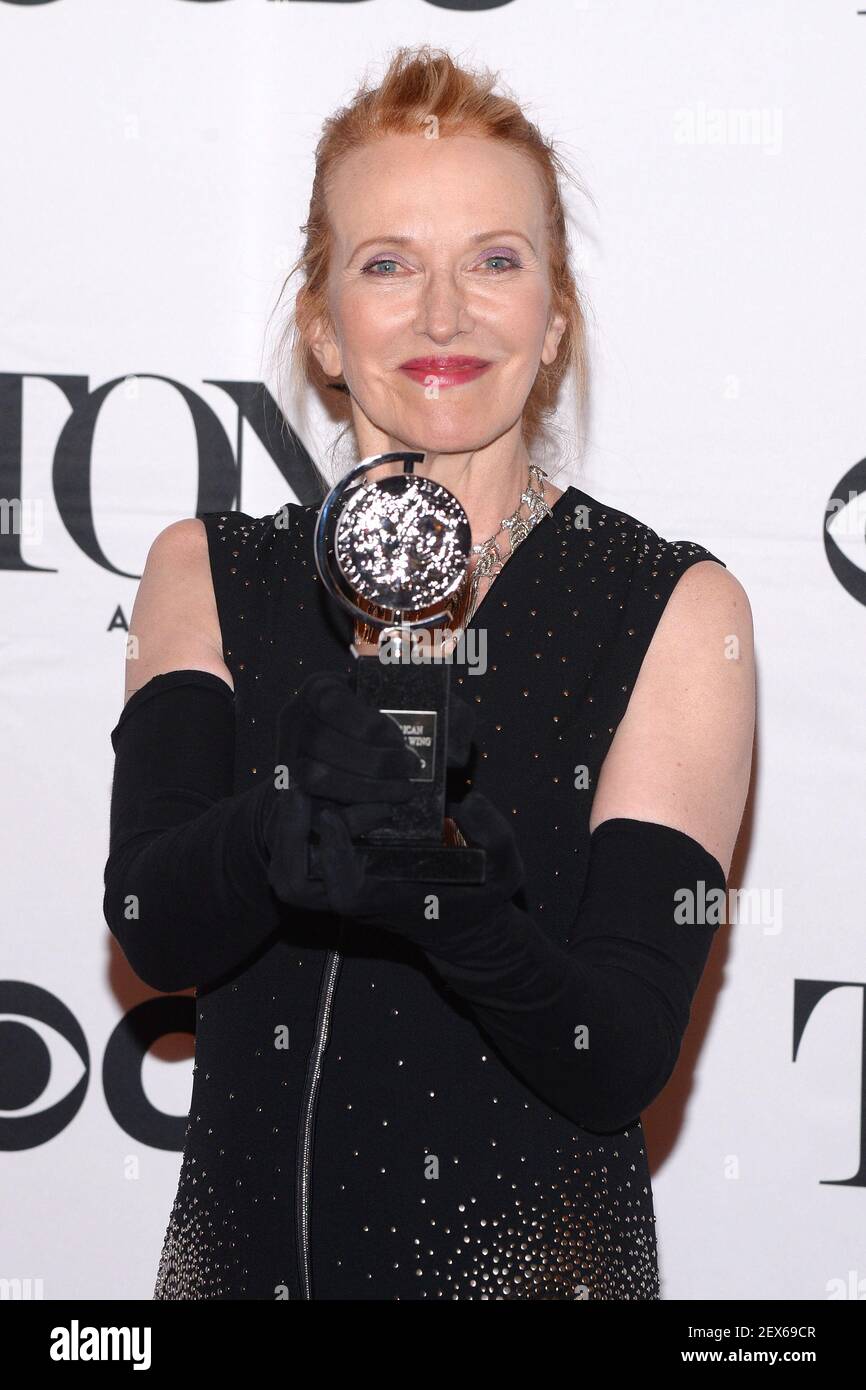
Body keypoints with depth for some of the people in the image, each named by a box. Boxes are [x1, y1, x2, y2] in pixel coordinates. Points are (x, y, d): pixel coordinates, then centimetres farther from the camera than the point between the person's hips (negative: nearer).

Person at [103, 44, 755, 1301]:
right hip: (243, 1241, 2)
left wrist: (459, 910, -33)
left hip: (531, 1253, -2)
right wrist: (290, 830, -35)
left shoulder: (675, 608, -8)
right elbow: (149, 925, -15)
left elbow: (623, 1063, -15)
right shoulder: (206, 574, 0)